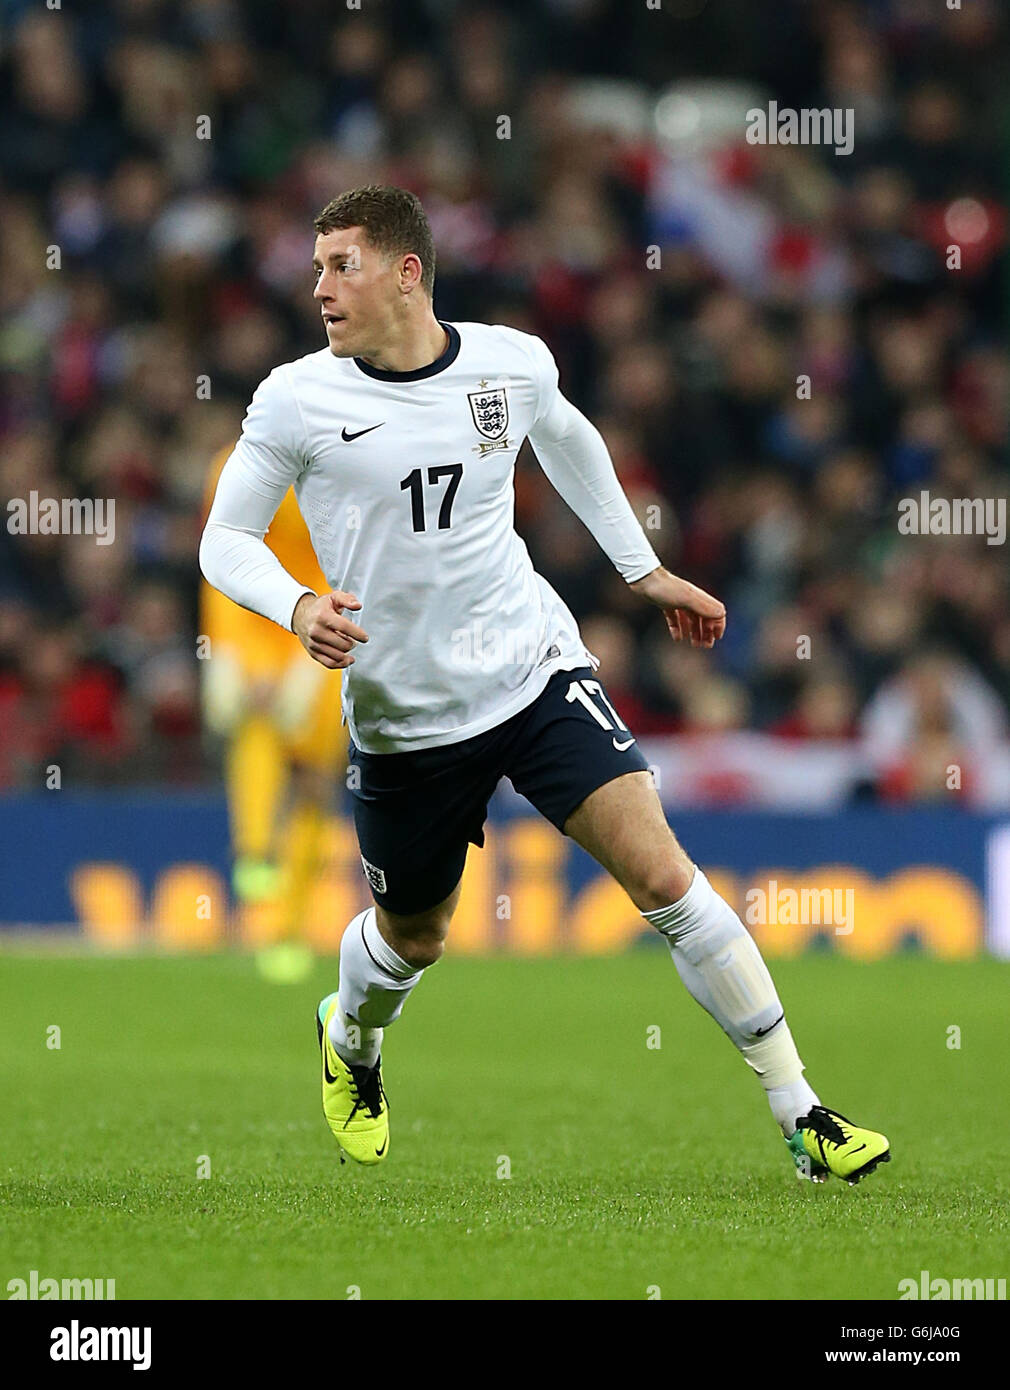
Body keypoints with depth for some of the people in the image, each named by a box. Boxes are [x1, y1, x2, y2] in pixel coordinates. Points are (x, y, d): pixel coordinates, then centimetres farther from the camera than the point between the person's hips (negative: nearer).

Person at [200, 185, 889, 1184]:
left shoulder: (513, 363, -3)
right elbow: (224, 539, -3)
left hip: (537, 673, 0)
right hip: (405, 717, 0)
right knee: (413, 938, 16)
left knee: (663, 877, -14)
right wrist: (297, 606, -24)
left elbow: (567, 443, 20)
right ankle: (351, 1043, 54)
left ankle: (803, 1119, -10)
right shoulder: (297, 400, -10)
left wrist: (643, 569, 26)